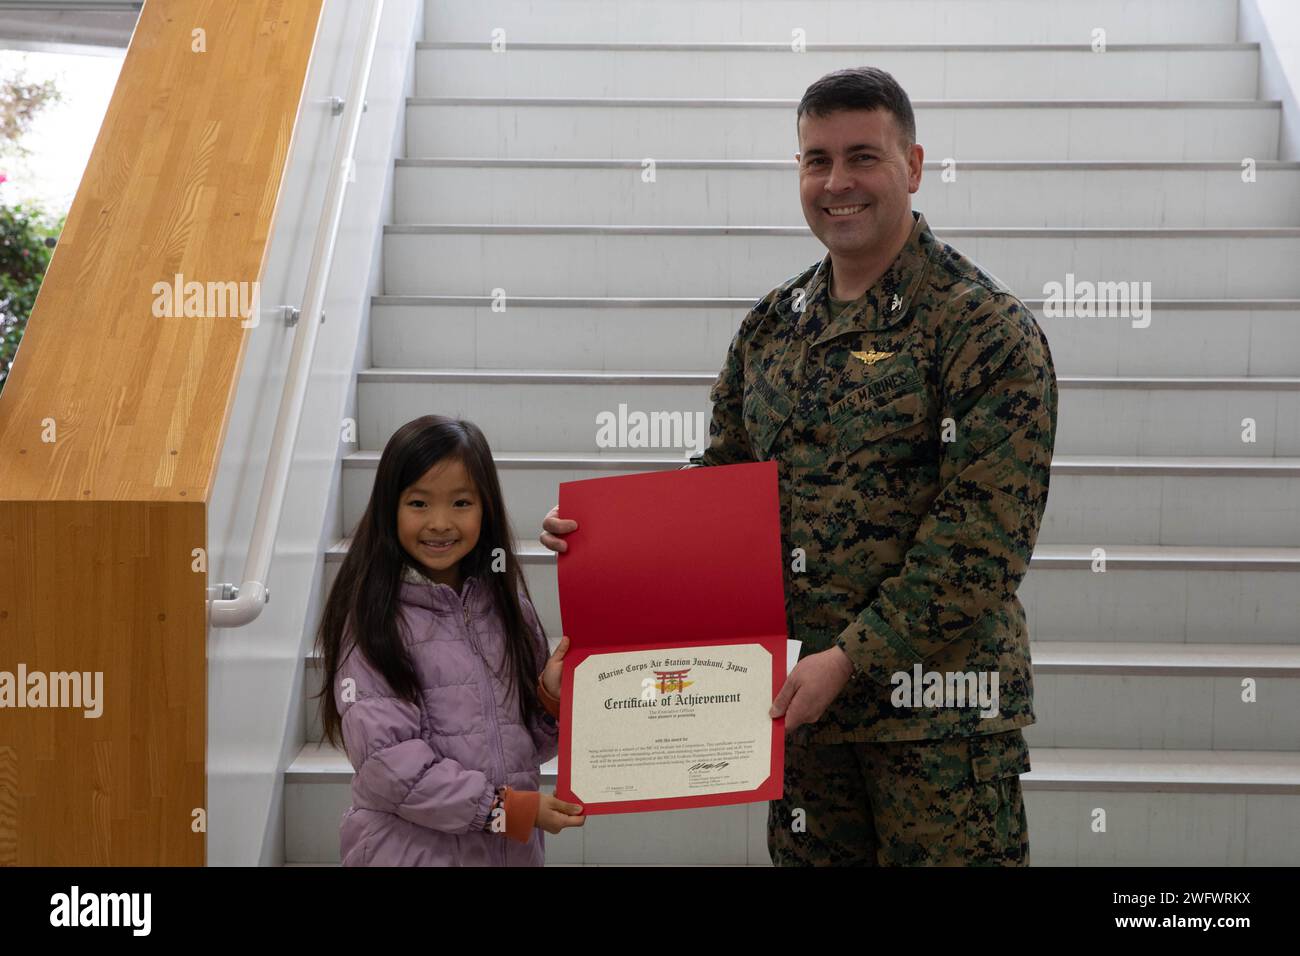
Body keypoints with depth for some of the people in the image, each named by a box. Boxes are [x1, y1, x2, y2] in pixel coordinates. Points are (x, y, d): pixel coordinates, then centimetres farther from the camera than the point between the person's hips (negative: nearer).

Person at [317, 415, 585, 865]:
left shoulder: (504, 603, 2)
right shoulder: (372, 618, -13)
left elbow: (527, 742, 9)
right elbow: (387, 763, -17)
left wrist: (552, 697, -10)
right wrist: (503, 808, -19)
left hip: (513, 846, 5)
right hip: (409, 848, -4)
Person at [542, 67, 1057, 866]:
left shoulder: (986, 327, -10)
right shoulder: (773, 325, 10)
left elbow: (986, 531, -16)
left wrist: (852, 658, -19)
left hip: (937, 704, -6)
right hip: (799, 697, 6)